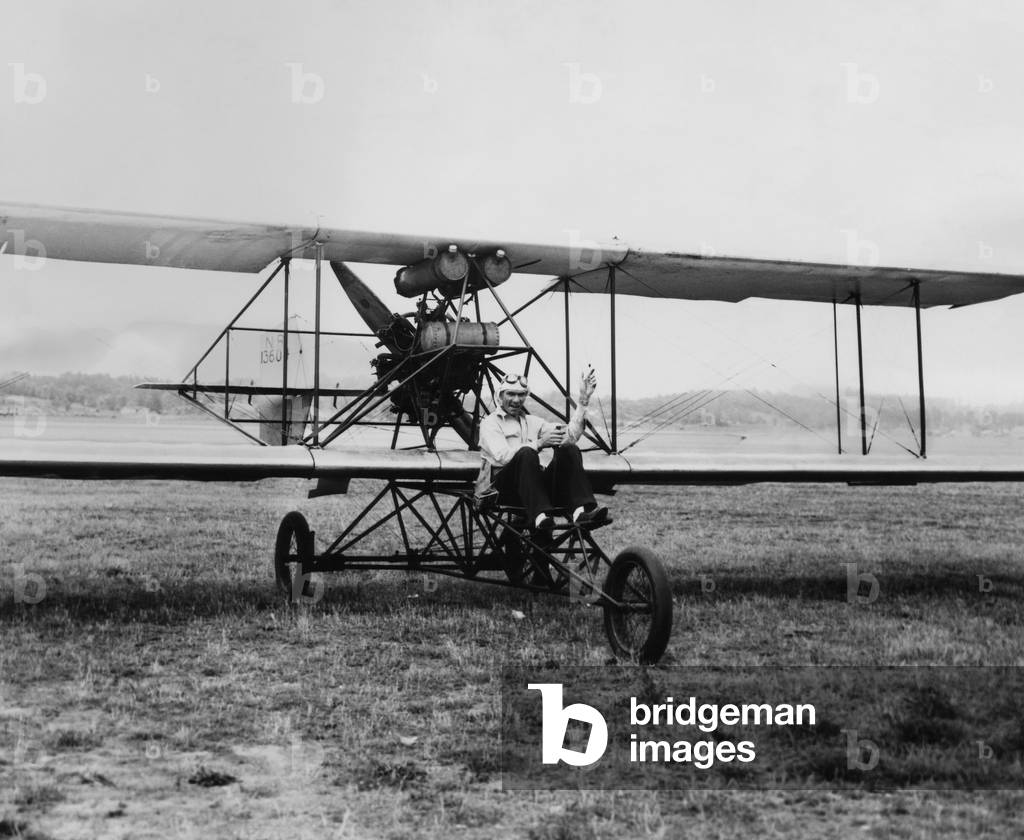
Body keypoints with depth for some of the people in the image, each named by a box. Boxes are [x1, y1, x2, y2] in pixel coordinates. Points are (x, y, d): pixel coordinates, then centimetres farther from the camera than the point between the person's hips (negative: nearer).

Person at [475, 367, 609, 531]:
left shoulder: (532, 422, 25)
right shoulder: (490, 423, 8)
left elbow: (570, 435, 12)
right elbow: (502, 456, -12)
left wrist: (583, 400, 4)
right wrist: (539, 443, -20)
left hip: (536, 485, 5)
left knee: (569, 450, -18)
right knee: (526, 453, -34)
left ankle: (580, 511, -41)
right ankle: (540, 515, -52)